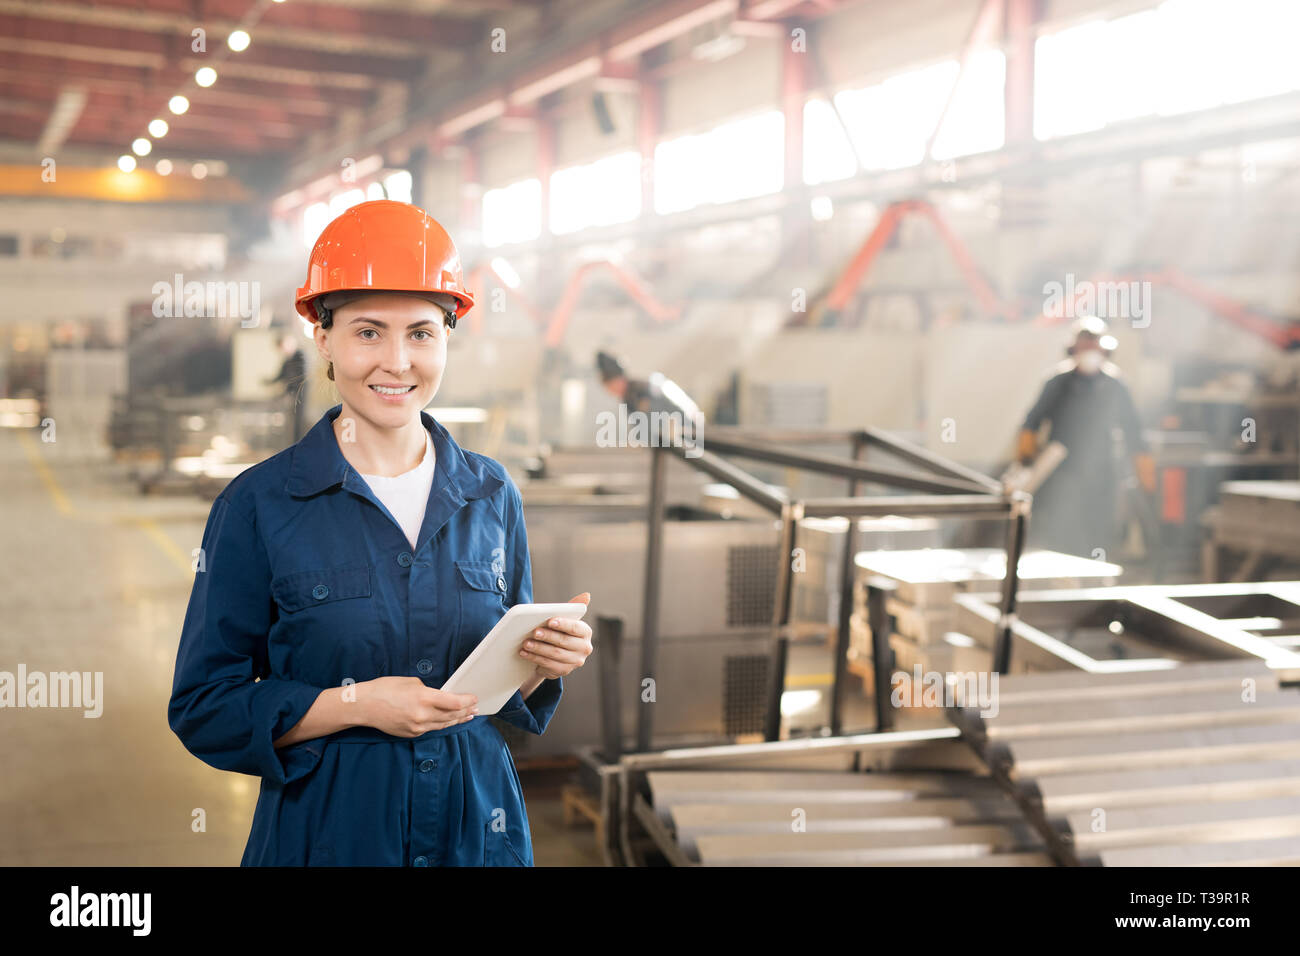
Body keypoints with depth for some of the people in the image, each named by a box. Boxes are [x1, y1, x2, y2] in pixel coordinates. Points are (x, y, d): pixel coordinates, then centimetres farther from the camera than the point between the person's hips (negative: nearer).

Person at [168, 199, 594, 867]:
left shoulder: (491, 497, 2)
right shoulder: (258, 505, -9)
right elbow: (203, 706, -8)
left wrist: (542, 663, -10)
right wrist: (357, 704, -18)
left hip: (478, 828, 3)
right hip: (326, 832, -3)